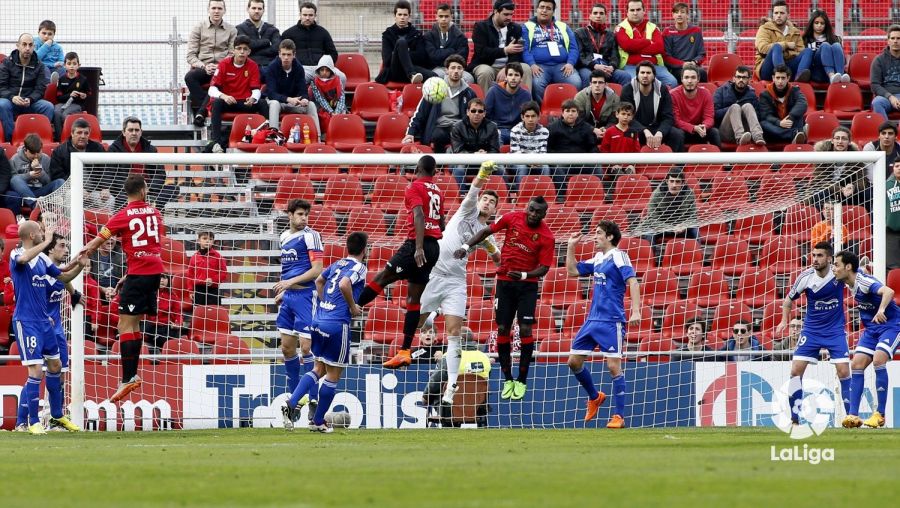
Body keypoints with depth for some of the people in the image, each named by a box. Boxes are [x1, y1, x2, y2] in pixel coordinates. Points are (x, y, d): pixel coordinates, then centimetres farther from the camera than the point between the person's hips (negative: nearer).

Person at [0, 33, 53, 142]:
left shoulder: (38, 65, 8)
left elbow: (40, 89, 2)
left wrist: (30, 99, -19)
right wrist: (12, 97, -23)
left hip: (31, 102, 2)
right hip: (10, 100, -2)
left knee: (48, 107, -26)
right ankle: (10, 138, -31)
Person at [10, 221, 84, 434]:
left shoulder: (43, 259, 10)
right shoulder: (16, 255, -12)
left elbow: (63, 276, 20)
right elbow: (24, 258, -37)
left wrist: (79, 266, 1)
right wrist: (46, 242, -27)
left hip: (44, 320, 8)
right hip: (26, 321, -8)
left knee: (55, 366, 16)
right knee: (36, 371, -11)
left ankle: (57, 416, 30)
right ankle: (33, 422, -2)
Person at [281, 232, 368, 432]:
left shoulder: (338, 264, 15)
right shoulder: (359, 267, -9)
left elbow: (319, 280, 29)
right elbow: (344, 284, -27)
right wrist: (353, 307, -13)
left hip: (319, 321, 8)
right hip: (338, 325, -8)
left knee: (319, 368, 17)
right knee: (333, 374, 5)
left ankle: (291, 403, -1)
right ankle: (318, 422, 10)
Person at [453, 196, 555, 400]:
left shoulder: (546, 236, -12)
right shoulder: (512, 218, -5)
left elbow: (544, 268, -12)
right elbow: (486, 231, 8)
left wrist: (524, 275, -28)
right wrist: (466, 246, -2)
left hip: (527, 284, -2)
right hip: (505, 282, 2)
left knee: (525, 330, -9)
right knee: (503, 329, 0)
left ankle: (522, 381, 0)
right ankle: (507, 380, 9)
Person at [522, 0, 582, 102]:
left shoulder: (563, 27, 21)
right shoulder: (528, 27, 13)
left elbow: (573, 48, 15)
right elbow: (524, 49, 2)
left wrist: (570, 63, -5)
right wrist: (532, 64, -16)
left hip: (561, 66, 2)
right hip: (539, 66, -2)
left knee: (576, 83, -27)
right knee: (536, 84, -35)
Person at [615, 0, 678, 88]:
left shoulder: (653, 28, 17)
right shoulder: (622, 28, 10)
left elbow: (660, 47, 0)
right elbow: (627, 45, -10)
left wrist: (636, 49, -7)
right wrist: (648, 41, -1)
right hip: (631, 66, -3)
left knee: (672, 82, -22)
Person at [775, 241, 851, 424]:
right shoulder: (806, 277, -11)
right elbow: (789, 299, 5)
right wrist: (784, 321, -7)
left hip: (835, 330, -1)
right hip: (811, 330, 1)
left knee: (843, 371, -11)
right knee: (796, 370, -8)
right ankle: (794, 417, 1)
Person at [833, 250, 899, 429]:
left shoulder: (864, 282, -25)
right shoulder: (852, 282, -1)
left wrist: (881, 310, -60)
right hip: (872, 329, 9)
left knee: (878, 360, -26)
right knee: (857, 365, -4)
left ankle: (880, 414, -17)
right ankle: (853, 415, -5)